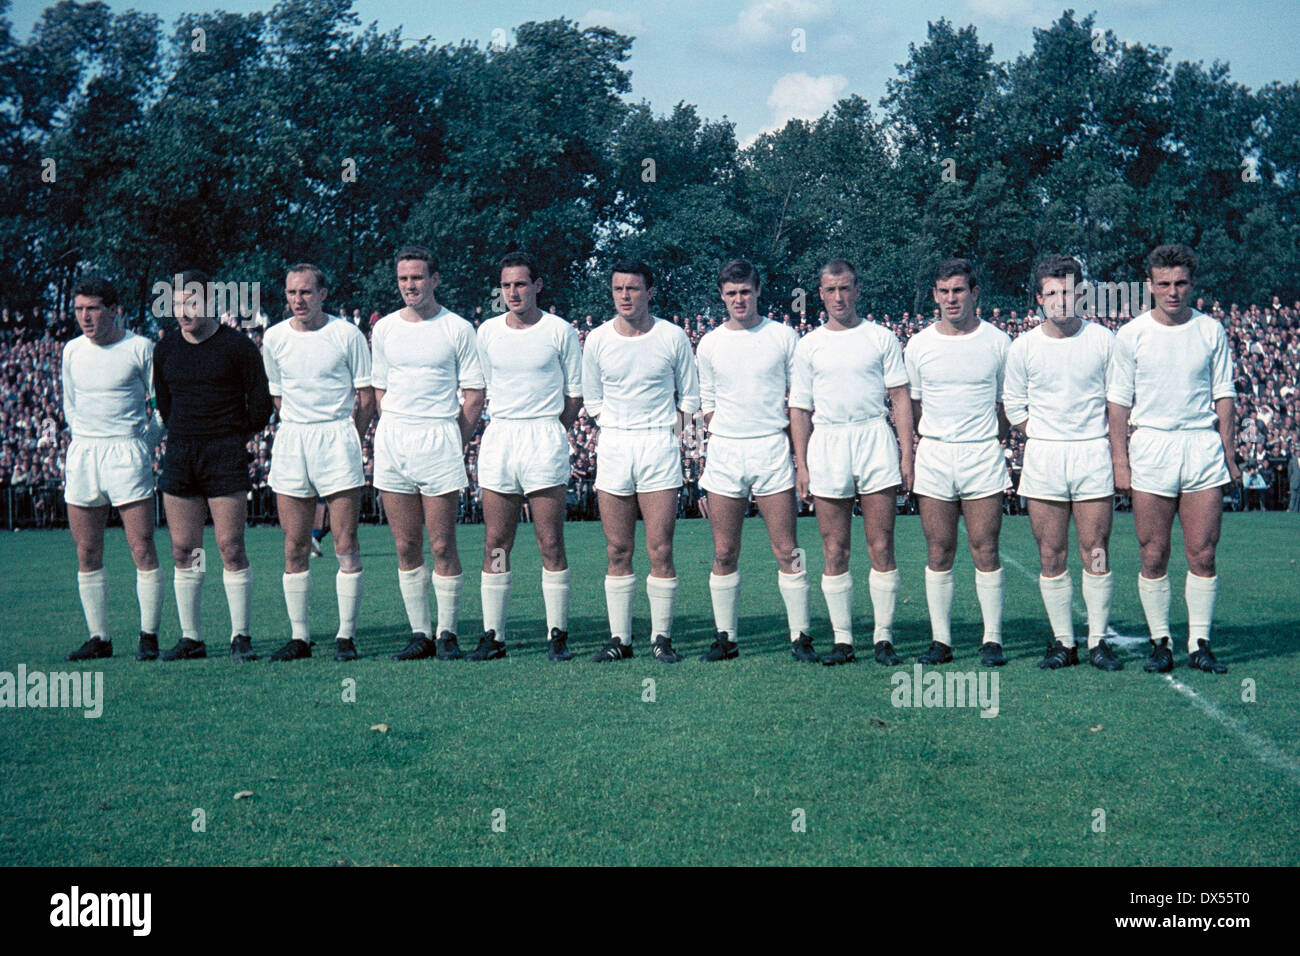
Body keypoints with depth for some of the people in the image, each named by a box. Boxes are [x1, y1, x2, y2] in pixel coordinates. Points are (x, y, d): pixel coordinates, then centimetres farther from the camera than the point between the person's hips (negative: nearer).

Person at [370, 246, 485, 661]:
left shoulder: (458, 329, 0)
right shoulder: (384, 328, 11)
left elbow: (475, 394, 2)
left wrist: (456, 441, -3)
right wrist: (395, 430, 7)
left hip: (439, 438, -3)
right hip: (392, 440, 4)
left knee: (442, 546, -5)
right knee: (406, 546, 4)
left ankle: (447, 634, 3)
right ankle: (420, 634, 11)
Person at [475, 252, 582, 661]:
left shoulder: (560, 331, 1)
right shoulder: (488, 332, 9)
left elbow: (575, 395, 6)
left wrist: (547, 429, 3)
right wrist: (510, 424, 12)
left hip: (545, 438, -3)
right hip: (498, 438, 3)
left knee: (551, 544, -4)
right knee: (495, 544, 2)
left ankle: (557, 634, 2)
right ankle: (493, 636, 7)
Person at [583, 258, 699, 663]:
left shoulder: (673, 337, 1)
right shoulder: (598, 339, 5)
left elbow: (690, 398, 9)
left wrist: (669, 436, 1)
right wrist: (618, 430, 6)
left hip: (659, 446, -2)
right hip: (613, 446, 2)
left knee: (660, 551, -5)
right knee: (618, 552, 3)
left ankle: (661, 638, 2)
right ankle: (619, 638, 8)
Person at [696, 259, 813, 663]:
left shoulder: (783, 336, 4)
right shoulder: (709, 345, 8)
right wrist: (719, 445, 5)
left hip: (772, 448, -2)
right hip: (724, 452, 2)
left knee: (787, 551, -4)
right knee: (724, 553, 3)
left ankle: (800, 636, 2)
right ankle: (726, 637, 11)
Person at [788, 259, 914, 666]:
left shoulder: (881, 338, 8)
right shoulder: (808, 345, 11)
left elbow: (901, 397, 6)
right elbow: (800, 408, 11)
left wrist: (906, 453, -2)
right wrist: (801, 465, 4)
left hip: (874, 438, -1)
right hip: (826, 443, 1)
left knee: (881, 547, -3)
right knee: (834, 551, 1)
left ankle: (884, 637, 3)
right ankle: (842, 639, 7)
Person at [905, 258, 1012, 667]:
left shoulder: (998, 342, 2)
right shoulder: (918, 345, 6)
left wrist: (991, 442, 7)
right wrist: (910, 452, 7)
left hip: (982, 454, -2)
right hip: (933, 454, 2)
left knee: (985, 551, -4)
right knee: (938, 553, 3)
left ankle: (992, 640, 2)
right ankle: (940, 640, 8)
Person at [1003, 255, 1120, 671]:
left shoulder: (1104, 341, 1)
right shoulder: (1023, 347, 3)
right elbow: (1013, 405, 13)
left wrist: (1115, 447, 2)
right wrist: (1042, 438, 5)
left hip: (1094, 454, -1)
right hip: (1043, 457, 1)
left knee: (1096, 554, -2)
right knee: (1051, 556, 2)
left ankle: (1098, 641, 7)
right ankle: (1063, 642, 10)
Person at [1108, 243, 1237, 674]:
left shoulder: (1211, 331, 7)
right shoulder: (1131, 335, 2)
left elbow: (1223, 395, 11)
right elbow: (1118, 401, 3)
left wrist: (1228, 454, 7)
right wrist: (1120, 461, -2)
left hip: (1203, 445, 1)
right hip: (1151, 446, -1)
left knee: (1202, 554, -1)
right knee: (1154, 556, 0)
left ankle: (1200, 644, 7)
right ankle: (1160, 643, 9)